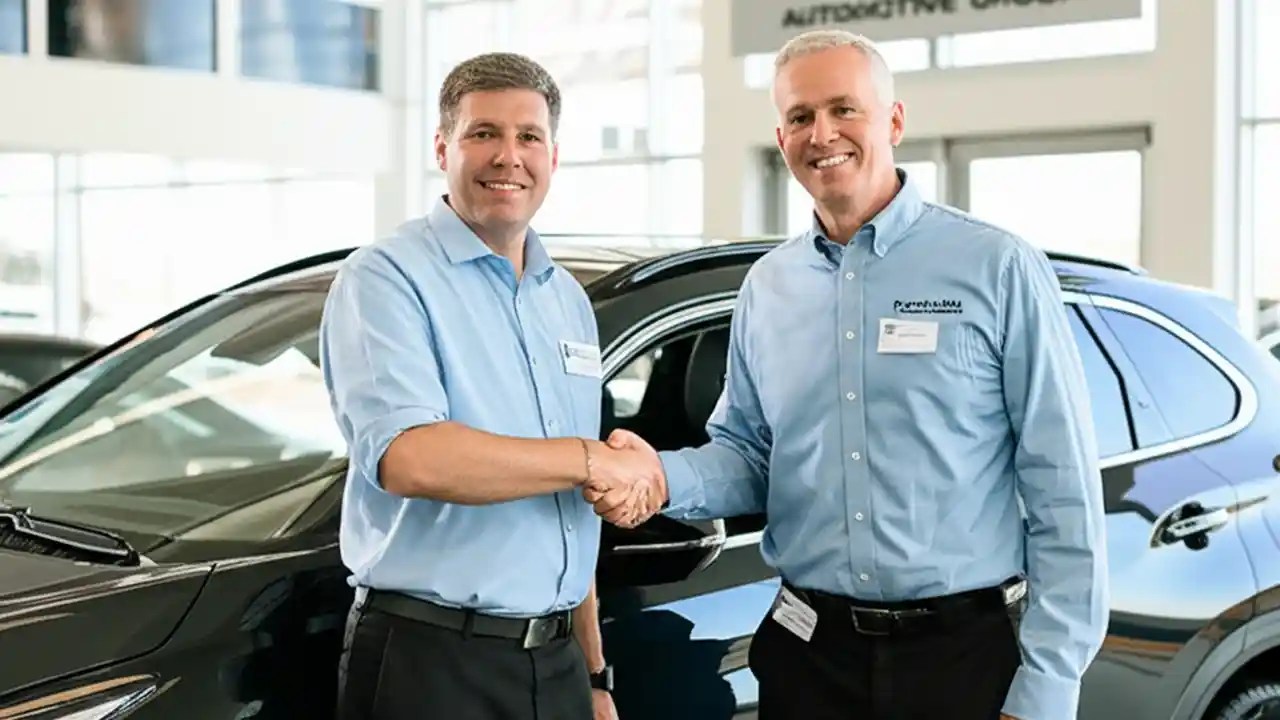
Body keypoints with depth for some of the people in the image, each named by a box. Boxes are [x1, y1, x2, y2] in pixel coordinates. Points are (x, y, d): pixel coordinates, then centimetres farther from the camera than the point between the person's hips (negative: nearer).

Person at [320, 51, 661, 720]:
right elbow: (409, 458, -25)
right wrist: (594, 459, -16)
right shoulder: (386, 278, -9)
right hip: (430, 664, -6)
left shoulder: (568, 299, 14)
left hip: (556, 664, 6)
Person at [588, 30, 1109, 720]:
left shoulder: (998, 268, -6)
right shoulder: (766, 287, 8)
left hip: (965, 651, -4)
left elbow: (1062, 489, -8)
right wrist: (664, 477, -8)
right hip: (806, 652, 4)